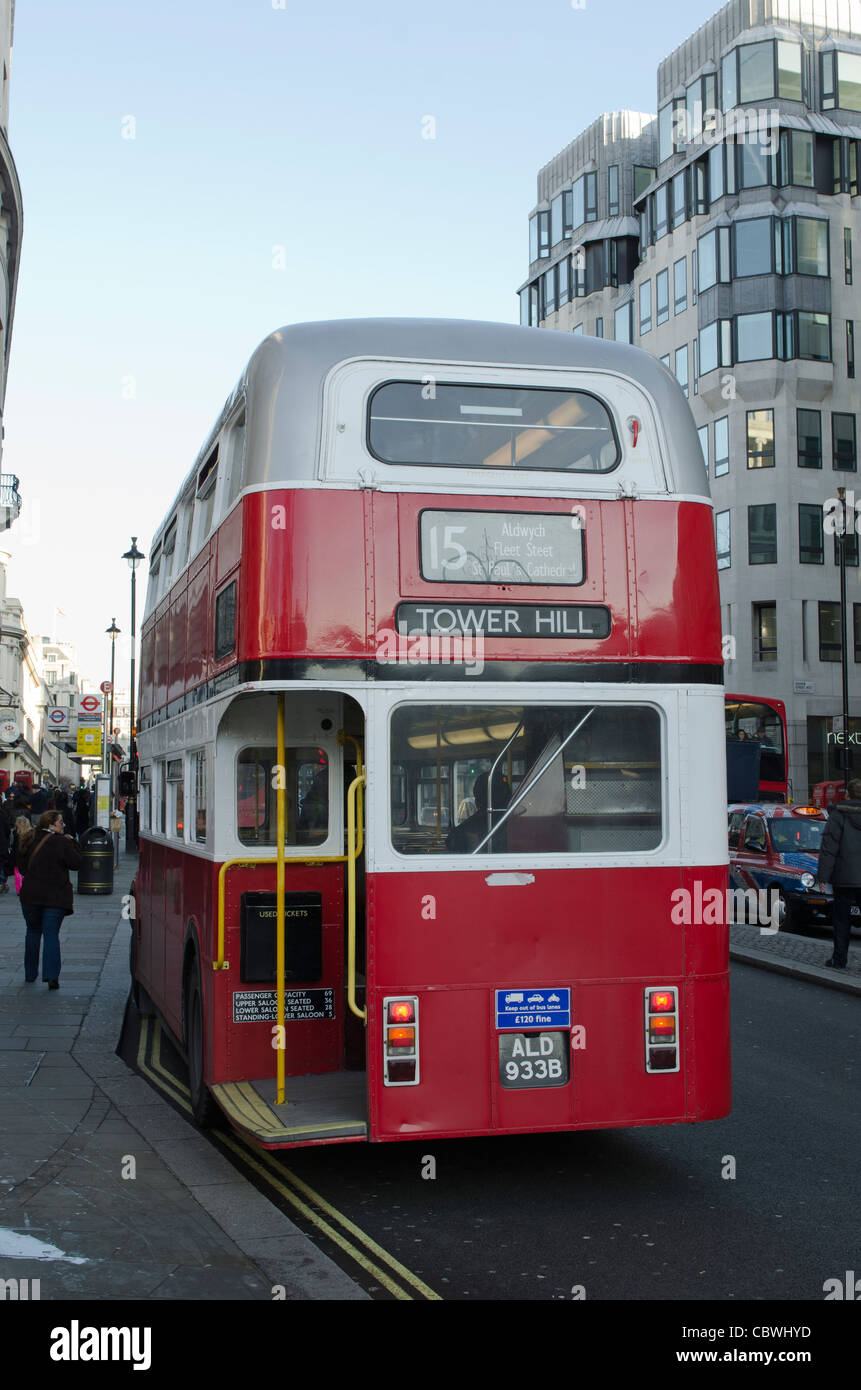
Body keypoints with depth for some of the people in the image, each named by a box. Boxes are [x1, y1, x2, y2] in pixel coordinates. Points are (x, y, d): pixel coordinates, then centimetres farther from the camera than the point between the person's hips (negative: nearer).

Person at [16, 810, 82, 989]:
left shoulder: (29, 841, 4)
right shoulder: (62, 842, -10)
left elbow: (21, 867, 11)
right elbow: (76, 863, -6)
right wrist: (72, 844, 4)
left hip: (31, 894, 4)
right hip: (56, 896, -4)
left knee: (33, 931, 18)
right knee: (51, 934, -2)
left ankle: (30, 974, 24)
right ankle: (51, 975, -14)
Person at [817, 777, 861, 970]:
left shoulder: (838, 814, -6)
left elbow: (829, 848, -7)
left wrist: (823, 876, -3)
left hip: (845, 877, -2)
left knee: (841, 920, 8)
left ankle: (839, 960, 11)